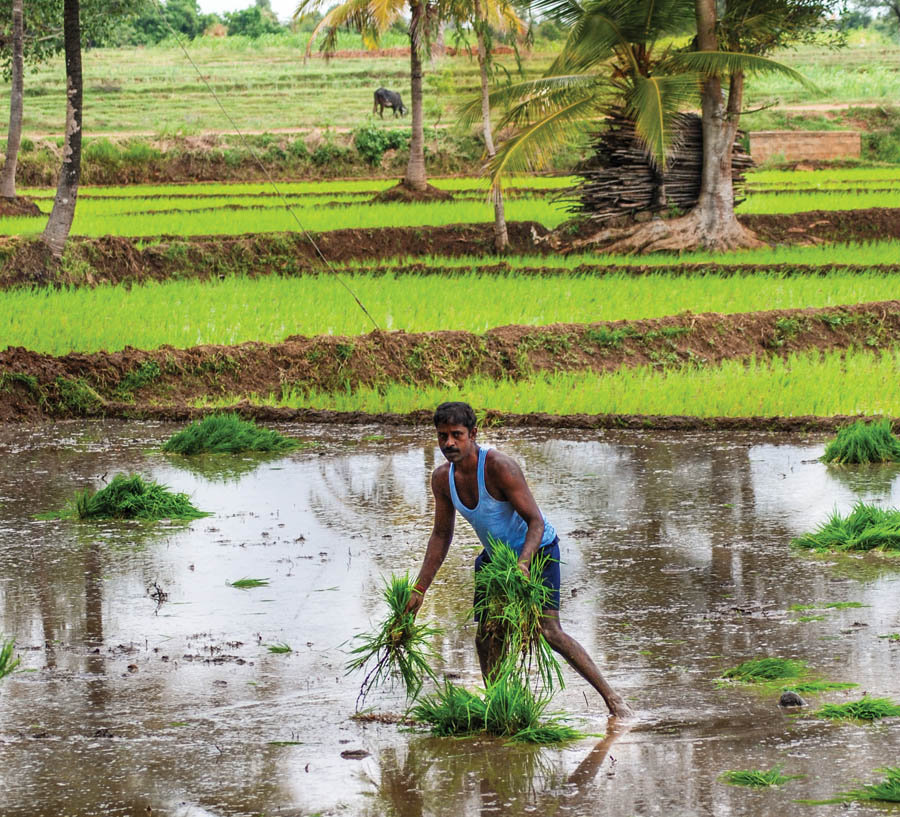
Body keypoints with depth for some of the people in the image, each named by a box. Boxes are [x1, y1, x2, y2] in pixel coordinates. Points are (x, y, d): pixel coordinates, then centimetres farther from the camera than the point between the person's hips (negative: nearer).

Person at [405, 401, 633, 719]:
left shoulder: (499, 467, -29)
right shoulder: (443, 478, -8)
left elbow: (535, 521, -28)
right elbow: (441, 536, 2)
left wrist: (522, 564, -46)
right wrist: (420, 589, -3)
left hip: (537, 551, -7)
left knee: (549, 632, -17)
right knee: (485, 639, -1)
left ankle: (611, 696, -9)